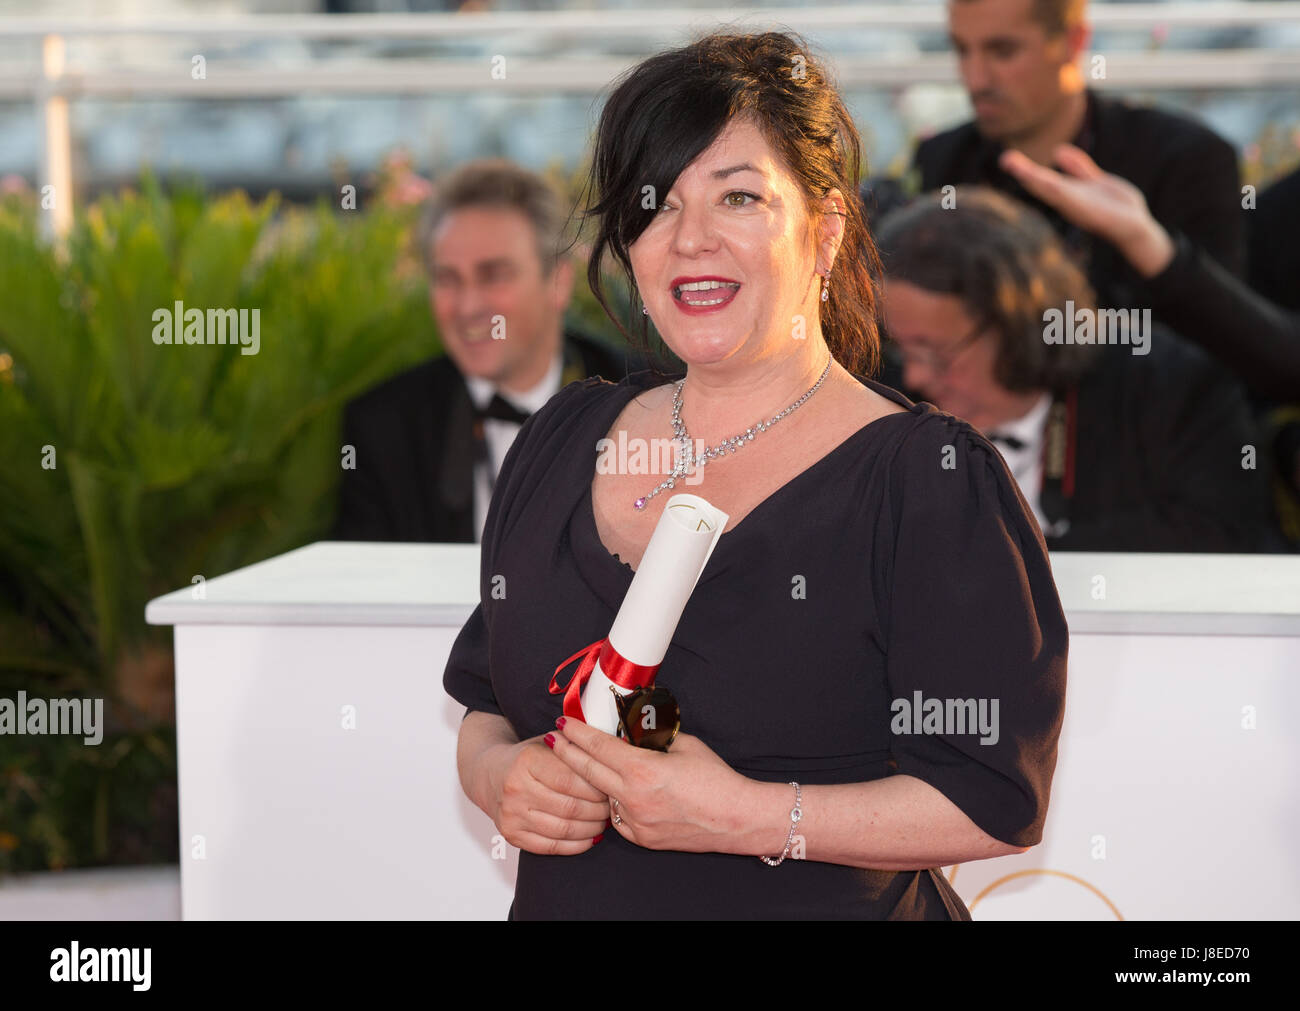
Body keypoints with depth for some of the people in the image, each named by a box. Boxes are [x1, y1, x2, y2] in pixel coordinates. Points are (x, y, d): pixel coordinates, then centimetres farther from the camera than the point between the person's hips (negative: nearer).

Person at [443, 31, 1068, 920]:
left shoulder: (931, 478, -14)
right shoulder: (566, 440, 4)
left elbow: (997, 803, -19)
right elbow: (485, 702, 12)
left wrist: (744, 817, -25)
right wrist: (496, 776, -9)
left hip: (827, 908, -4)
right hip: (557, 906, 5)